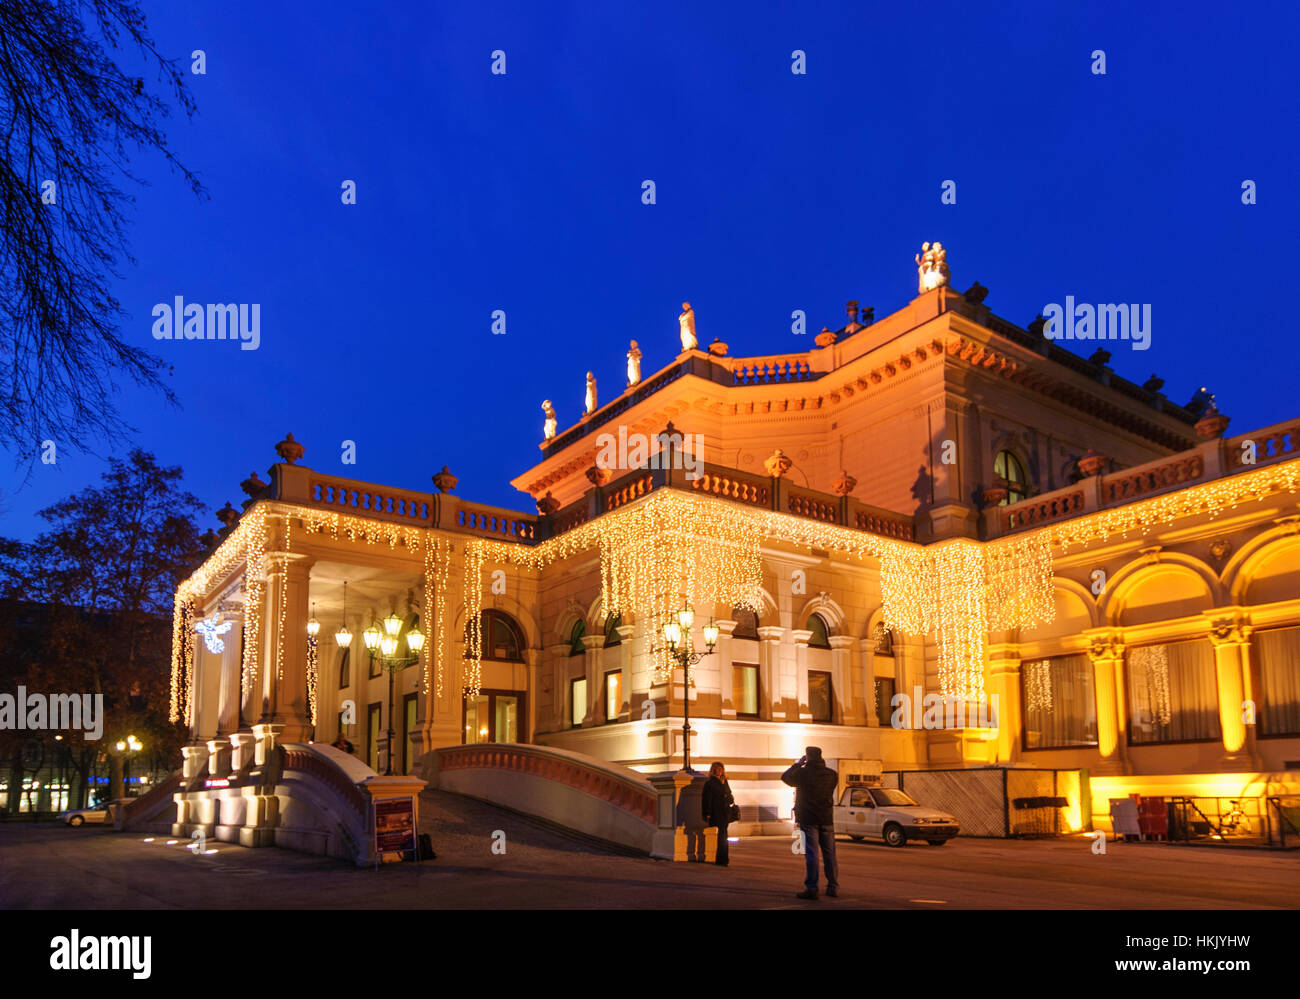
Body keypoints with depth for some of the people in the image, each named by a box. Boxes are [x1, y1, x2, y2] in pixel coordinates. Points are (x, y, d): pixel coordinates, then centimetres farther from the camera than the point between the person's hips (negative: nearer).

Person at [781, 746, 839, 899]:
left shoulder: (803, 773, -11)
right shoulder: (832, 774, 1)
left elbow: (785, 777, 4)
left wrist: (798, 764, 13)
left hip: (808, 819, -4)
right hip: (827, 819, 4)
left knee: (811, 854, -4)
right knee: (830, 854, 11)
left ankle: (811, 888, -6)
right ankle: (833, 887, 15)